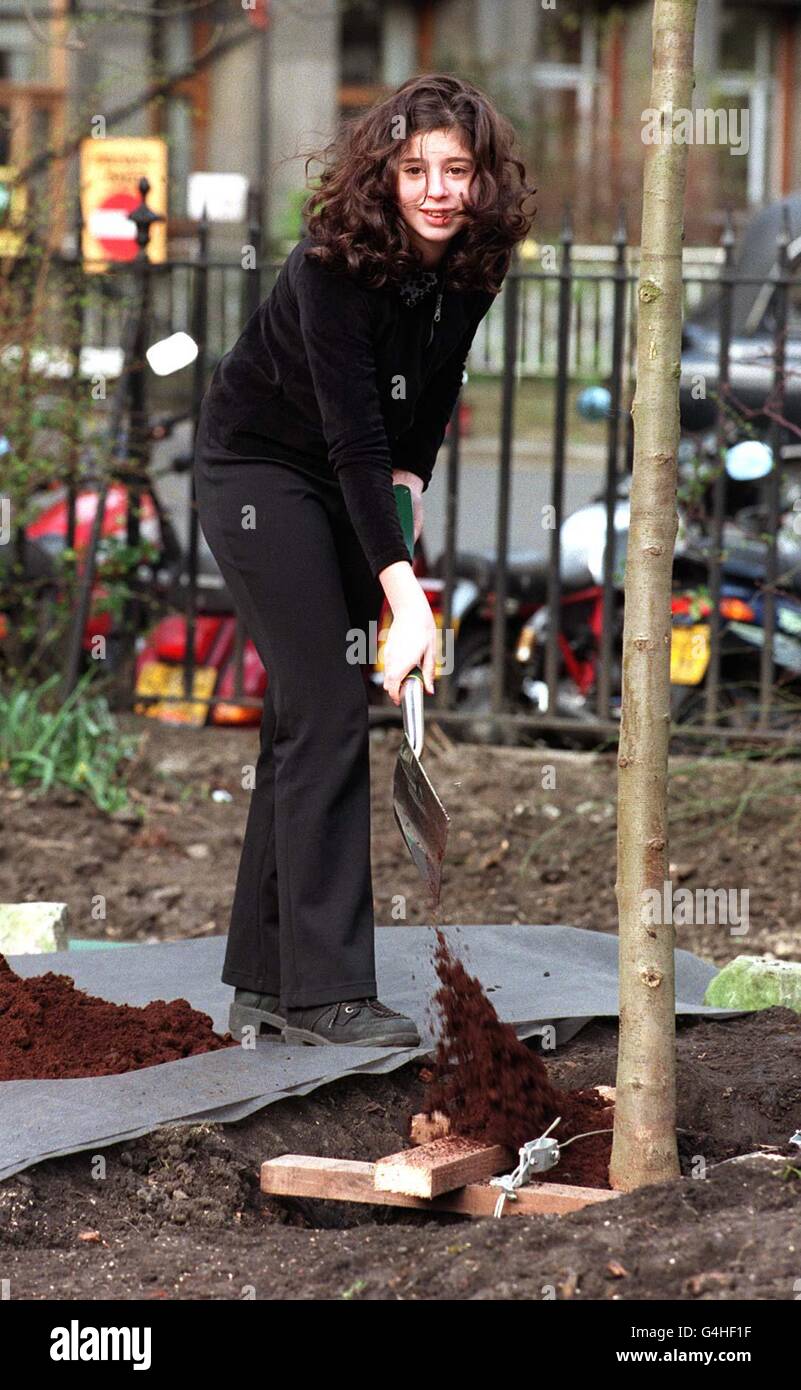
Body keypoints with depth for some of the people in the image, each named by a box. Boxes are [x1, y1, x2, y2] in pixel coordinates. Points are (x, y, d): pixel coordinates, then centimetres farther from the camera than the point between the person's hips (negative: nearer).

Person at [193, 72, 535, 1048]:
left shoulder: (469, 268, -10)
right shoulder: (333, 265, -30)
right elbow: (354, 436, -35)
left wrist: (408, 482, -9)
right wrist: (403, 592, -40)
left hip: (353, 488, 7)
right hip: (261, 472, -7)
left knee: (305, 713, 8)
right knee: (328, 710, -14)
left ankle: (262, 985, 13)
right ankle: (325, 992, -13)